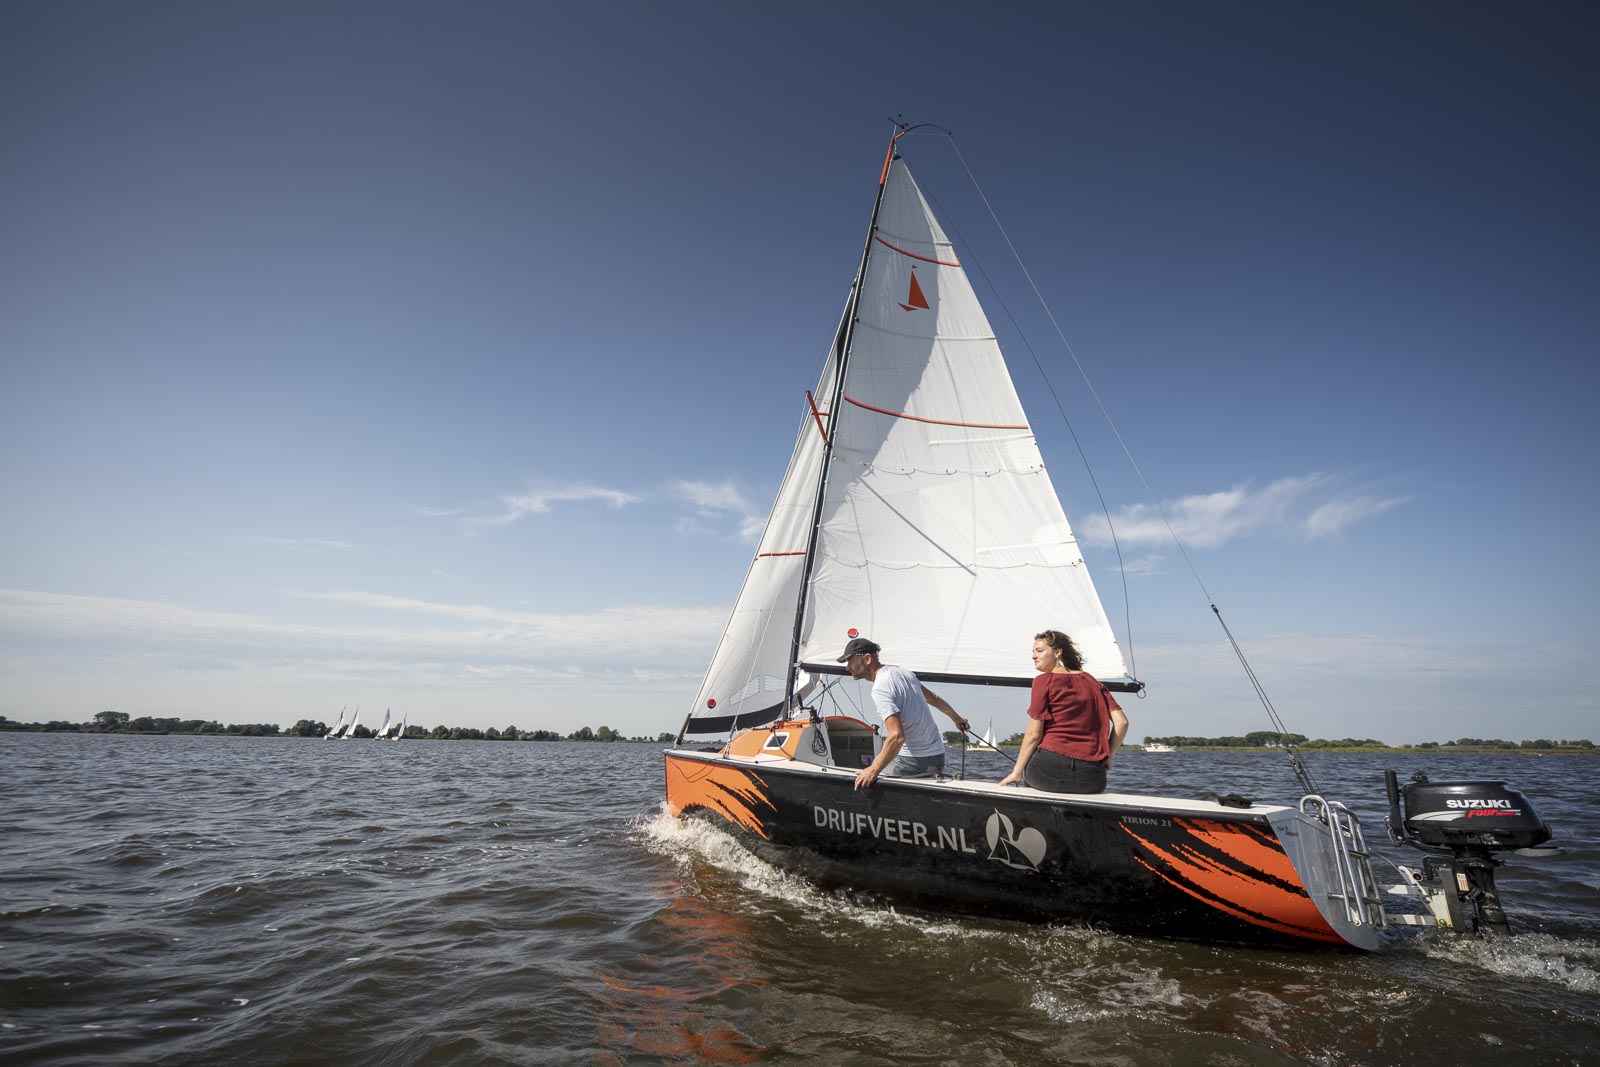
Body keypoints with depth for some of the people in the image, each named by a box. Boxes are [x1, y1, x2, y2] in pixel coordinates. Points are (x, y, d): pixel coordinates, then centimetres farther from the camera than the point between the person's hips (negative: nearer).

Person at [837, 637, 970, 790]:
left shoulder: (880, 689, -18)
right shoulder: (901, 671, 8)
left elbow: (897, 737, -27)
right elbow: (934, 698, 23)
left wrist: (873, 770, -25)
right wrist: (956, 718, 39)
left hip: (912, 762, -8)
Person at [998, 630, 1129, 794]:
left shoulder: (1043, 681, -3)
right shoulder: (1092, 681, 13)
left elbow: (1034, 734, -6)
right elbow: (1122, 722, 5)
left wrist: (1016, 773, 1)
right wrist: (1106, 757, 15)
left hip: (1051, 773, -4)